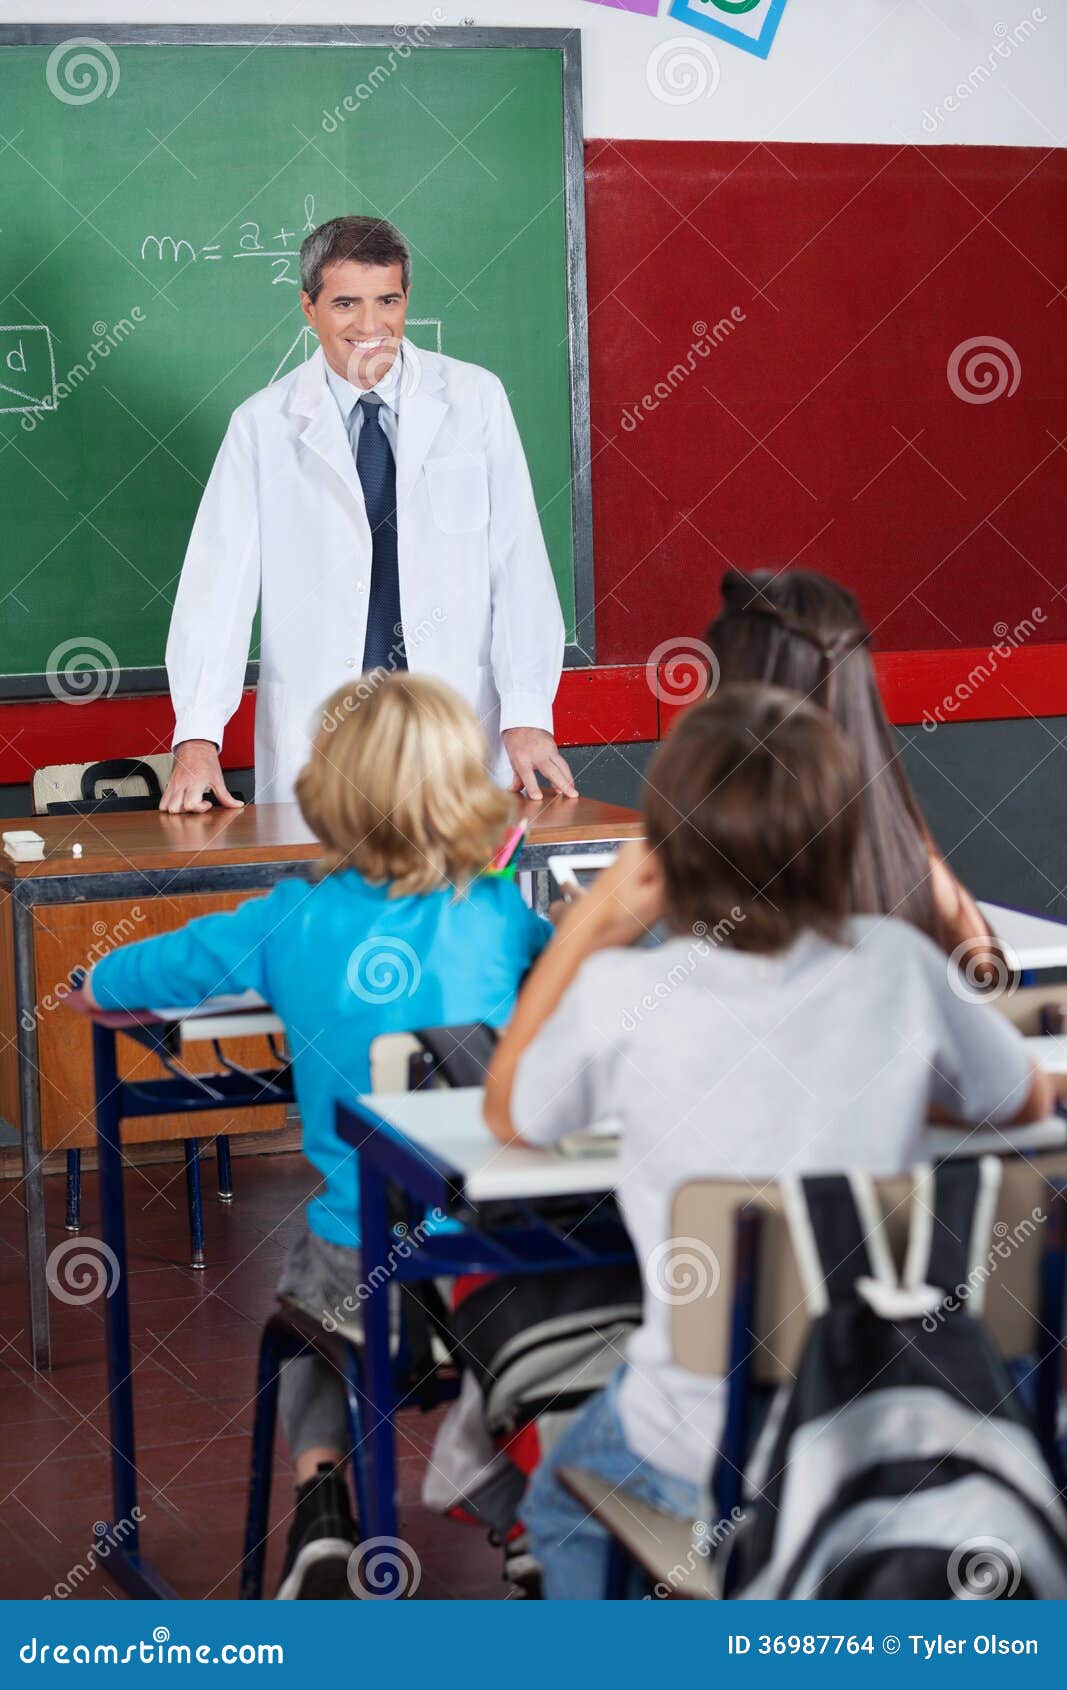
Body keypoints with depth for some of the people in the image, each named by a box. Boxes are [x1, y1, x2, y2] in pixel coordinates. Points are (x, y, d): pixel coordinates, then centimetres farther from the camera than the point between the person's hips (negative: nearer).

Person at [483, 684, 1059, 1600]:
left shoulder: (621, 994, -17)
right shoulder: (897, 965, -9)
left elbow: (508, 1115, 5)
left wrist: (590, 924, 4)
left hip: (705, 1457, -3)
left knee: (561, 1507, 32)